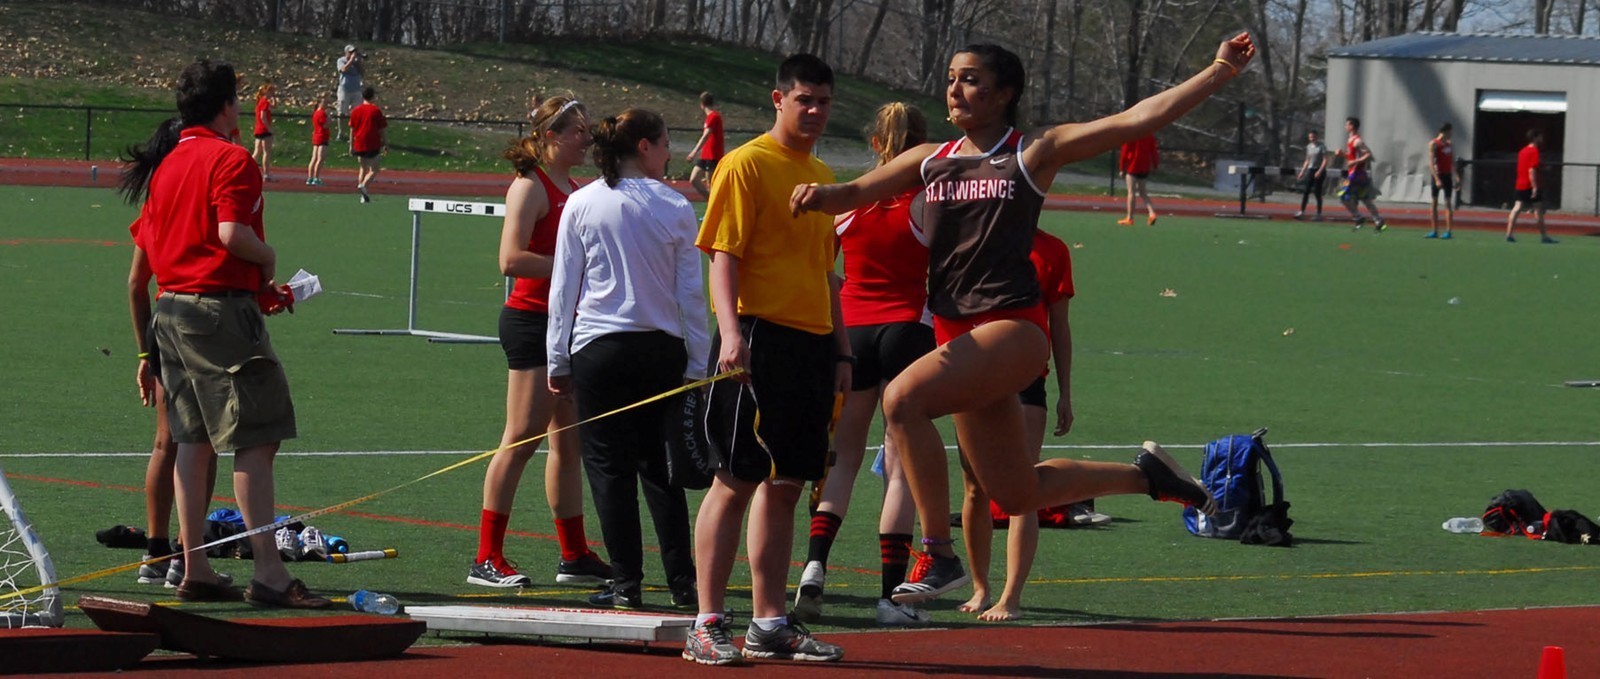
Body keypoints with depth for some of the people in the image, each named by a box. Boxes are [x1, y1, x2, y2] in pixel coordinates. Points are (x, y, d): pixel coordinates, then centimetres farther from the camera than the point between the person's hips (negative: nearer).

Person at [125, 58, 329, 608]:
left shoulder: (167, 165, 15)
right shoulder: (230, 160, -11)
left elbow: (143, 243, 17)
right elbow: (232, 232, -24)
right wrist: (269, 258, -3)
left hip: (172, 310, 9)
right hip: (221, 309, -9)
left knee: (193, 442, 12)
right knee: (255, 441, -8)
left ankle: (194, 570, 13)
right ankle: (269, 573, -11)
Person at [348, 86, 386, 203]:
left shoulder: (356, 111, 5)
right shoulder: (376, 111, -6)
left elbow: (352, 129, 9)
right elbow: (383, 129, -4)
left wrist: (351, 146, 16)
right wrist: (386, 144, 7)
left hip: (359, 145, 4)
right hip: (373, 145, -4)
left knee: (363, 168, 18)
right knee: (374, 170, 3)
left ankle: (363, 196, 14)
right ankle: (363, 185, -24)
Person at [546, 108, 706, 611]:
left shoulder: (581, 205, 0)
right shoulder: (676, 208, 0)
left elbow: (563, 288, 2)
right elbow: (691, 294, 3)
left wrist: (558, 361, 8)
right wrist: (696, 366, 8)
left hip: (597, 348, -1)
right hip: (662, 348, 1)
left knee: (609, 467, 3)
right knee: (660, 469, 9)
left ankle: (626, 584, -2)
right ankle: (682, 584, 5)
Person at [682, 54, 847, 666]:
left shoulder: (822, 176, 18)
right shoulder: (747, 165, -5)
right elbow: (723, 256, -11)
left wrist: (841, 350, 19)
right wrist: (731, 332, -23)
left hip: (811, 344, 7)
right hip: (759, 338, -7)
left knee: (785, 485, 9)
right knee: (737, 481, -7)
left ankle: (770, 623, 13)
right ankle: (708, 625, -5)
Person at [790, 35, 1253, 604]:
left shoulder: (1035, 153, 0)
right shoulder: (930, 161, 14)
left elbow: (1138, 119, -4)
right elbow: (856, 194, 10)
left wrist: (1220, 71, -8)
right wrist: (821, 195, -14)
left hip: (1014, 328, -7)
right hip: (960, 336, 7)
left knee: (903, 398, -28)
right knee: (1016, 494, 11)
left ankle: (939, 553, -22)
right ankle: (1145, 474, 32)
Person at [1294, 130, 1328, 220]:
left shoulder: (1321, 146, -5)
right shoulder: (1309, 146, 13)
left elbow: (1325, 160, -10)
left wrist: (1320, 171, -19)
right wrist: (1302, 171, 15)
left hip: (1319, 170, -6)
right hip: (1310, 170, 6)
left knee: (1317, 193, -4)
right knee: (1305, 191, -4)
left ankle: (1319, 214, 3)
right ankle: (1302, 212, -6)